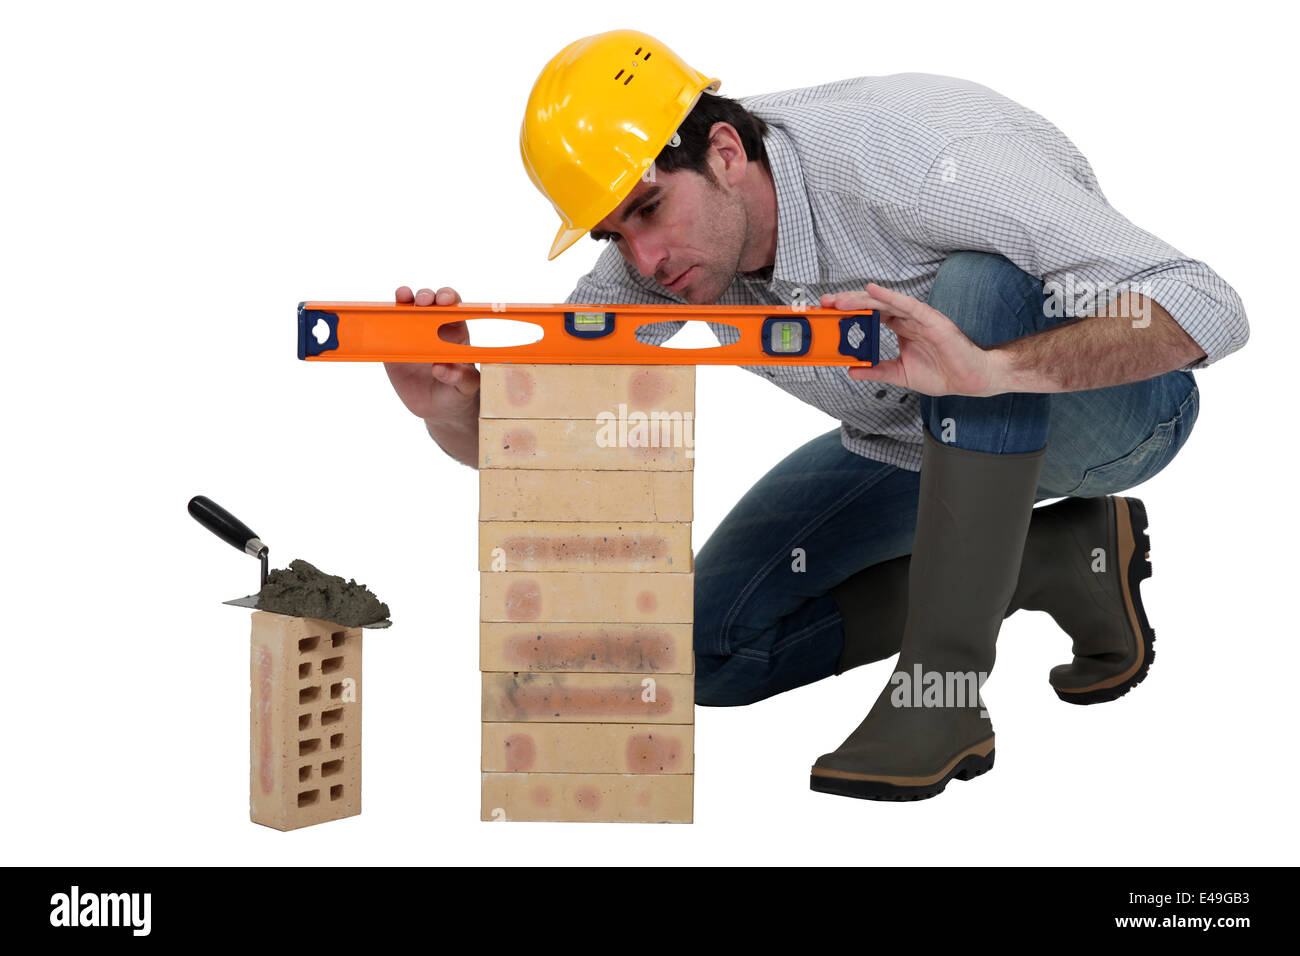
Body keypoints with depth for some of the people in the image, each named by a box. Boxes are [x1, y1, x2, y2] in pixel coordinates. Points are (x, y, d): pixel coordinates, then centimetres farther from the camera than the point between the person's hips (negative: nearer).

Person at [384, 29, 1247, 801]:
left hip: (1101, 397, -6)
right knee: (715, 647, -3)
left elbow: (1208, 311, -39)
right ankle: (1065, 560, 4)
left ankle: (942, 690, -30)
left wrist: (993, 369, -54)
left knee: (981, 285, -39)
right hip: (925, 441, 7)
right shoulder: (657, 250, -16)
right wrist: (454, 405, -32)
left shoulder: (908, 161, -36)